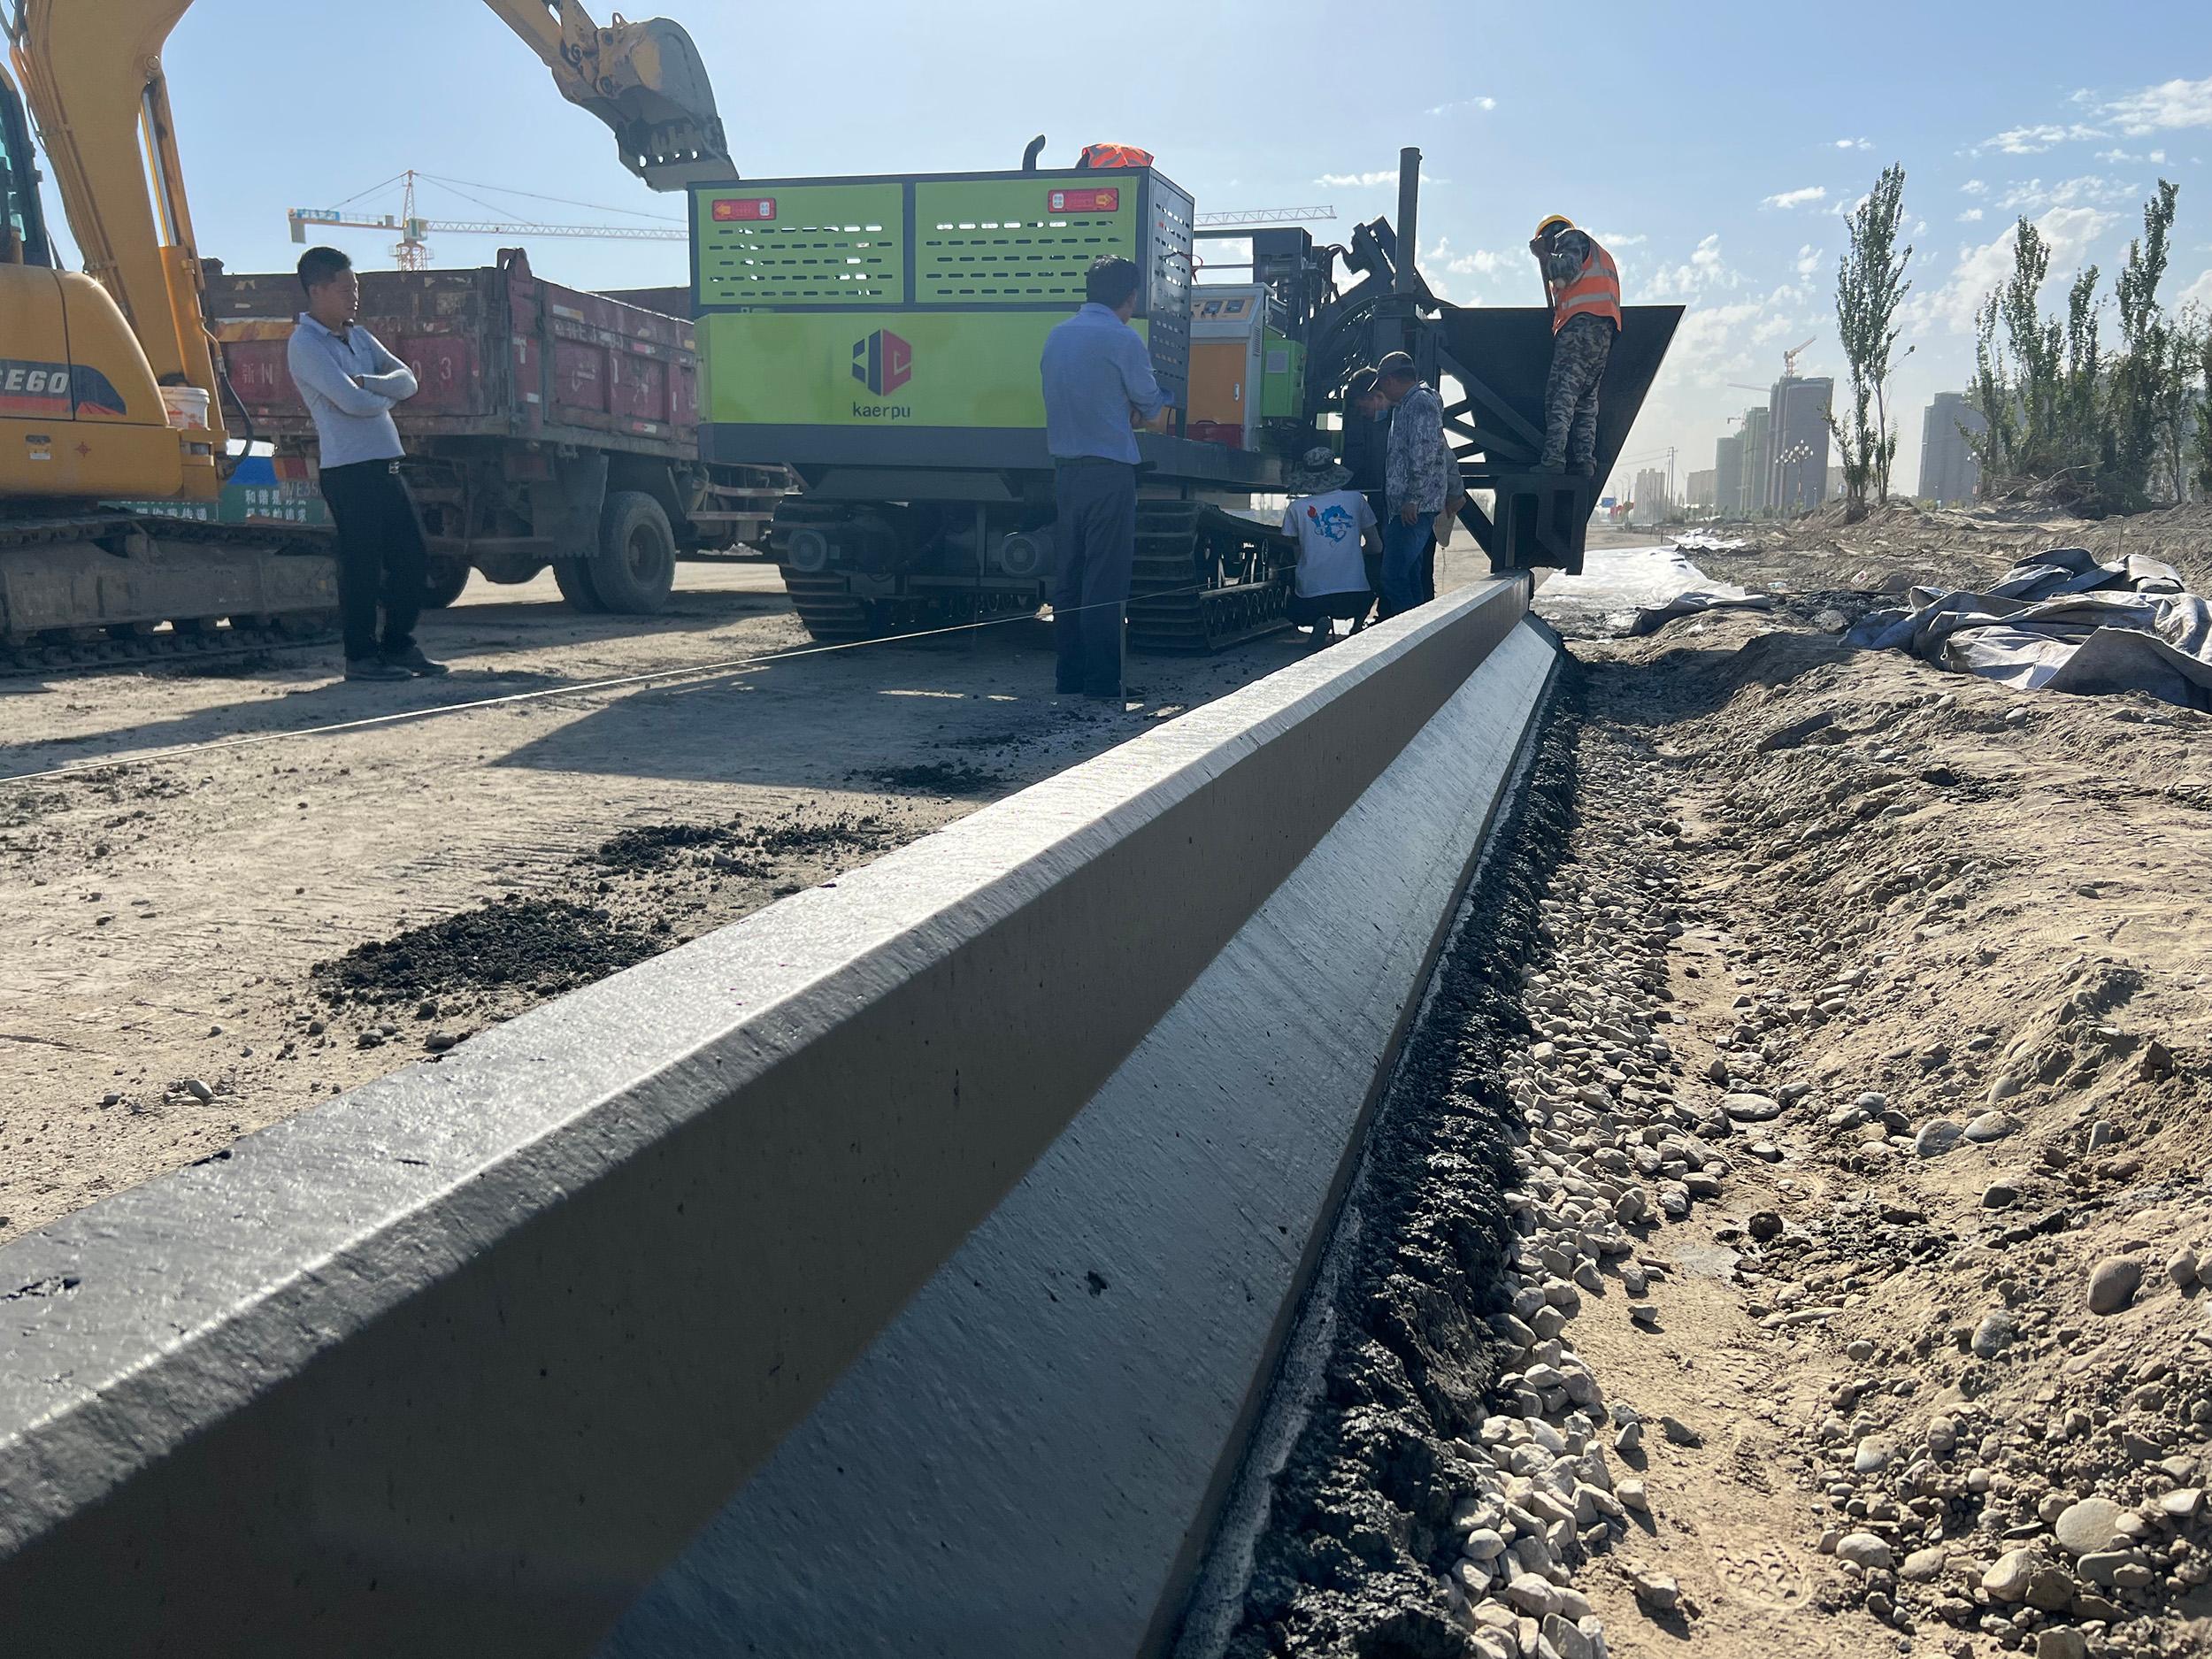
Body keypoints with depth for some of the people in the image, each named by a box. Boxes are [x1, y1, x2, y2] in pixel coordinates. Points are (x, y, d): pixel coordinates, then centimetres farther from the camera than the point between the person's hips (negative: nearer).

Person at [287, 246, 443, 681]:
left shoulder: (358, 336, 18)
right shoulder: (305, 344, -8)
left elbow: (407, 381, 7)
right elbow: (353, 403, -18)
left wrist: (364, 383, -10)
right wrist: (386, 396, 2)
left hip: (385, 463, 8)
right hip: (349, 468, -8)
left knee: (412, 555, 9)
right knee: (362, 563, -4)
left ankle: (398, 645, 20)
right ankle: (360, 656, 5)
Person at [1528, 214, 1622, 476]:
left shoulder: (1570, 237, 10)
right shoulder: (1600, 255, 38)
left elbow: (1568, 268, -10)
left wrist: (1543, 256, 3)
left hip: (1582, 323, -9)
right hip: (1606, 329, 9)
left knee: (1562, 392, -15)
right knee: (1587, 398, 6)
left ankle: (1553, 458, -25)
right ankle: (1585, 460, -4)